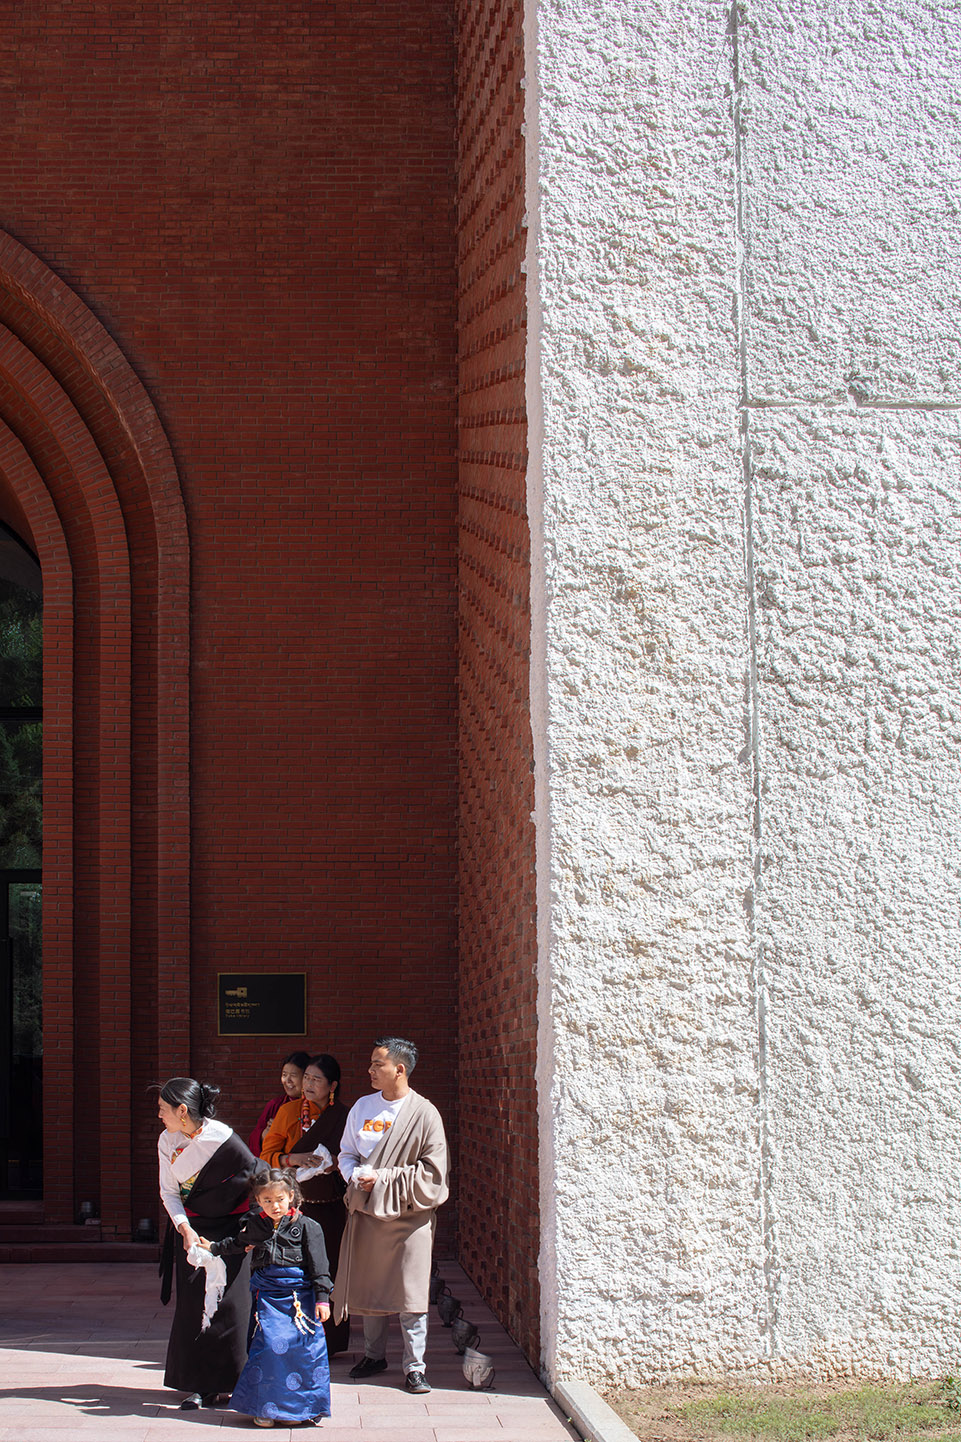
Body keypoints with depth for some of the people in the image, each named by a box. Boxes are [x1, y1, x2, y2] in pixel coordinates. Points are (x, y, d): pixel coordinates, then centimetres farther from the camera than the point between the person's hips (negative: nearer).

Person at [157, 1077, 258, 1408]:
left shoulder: (221, 1138, -17)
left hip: (228, 1226, -4)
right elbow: (168, 1191, 3)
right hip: (190, 1226, 4)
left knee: (229, 1301, -9)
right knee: (193, 1303, -2)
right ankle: (199, 1385, 3)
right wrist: (184, 1228, -13)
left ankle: (232, 1380, 3)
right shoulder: (167, 1141, -1)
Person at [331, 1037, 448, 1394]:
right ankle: (374, 1355, 27)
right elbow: (346, 1154, 15)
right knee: (370, 1288, 12)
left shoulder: (424, 1114, -8)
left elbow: (431, 1171, -10)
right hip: (367, 1211, 5)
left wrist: (382, 1179, -14)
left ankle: (414, 1367, 2)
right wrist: (357, 1175, -7)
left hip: (408, 1216, -5)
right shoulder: (363, 1107, 7)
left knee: (411, 1294, -5)